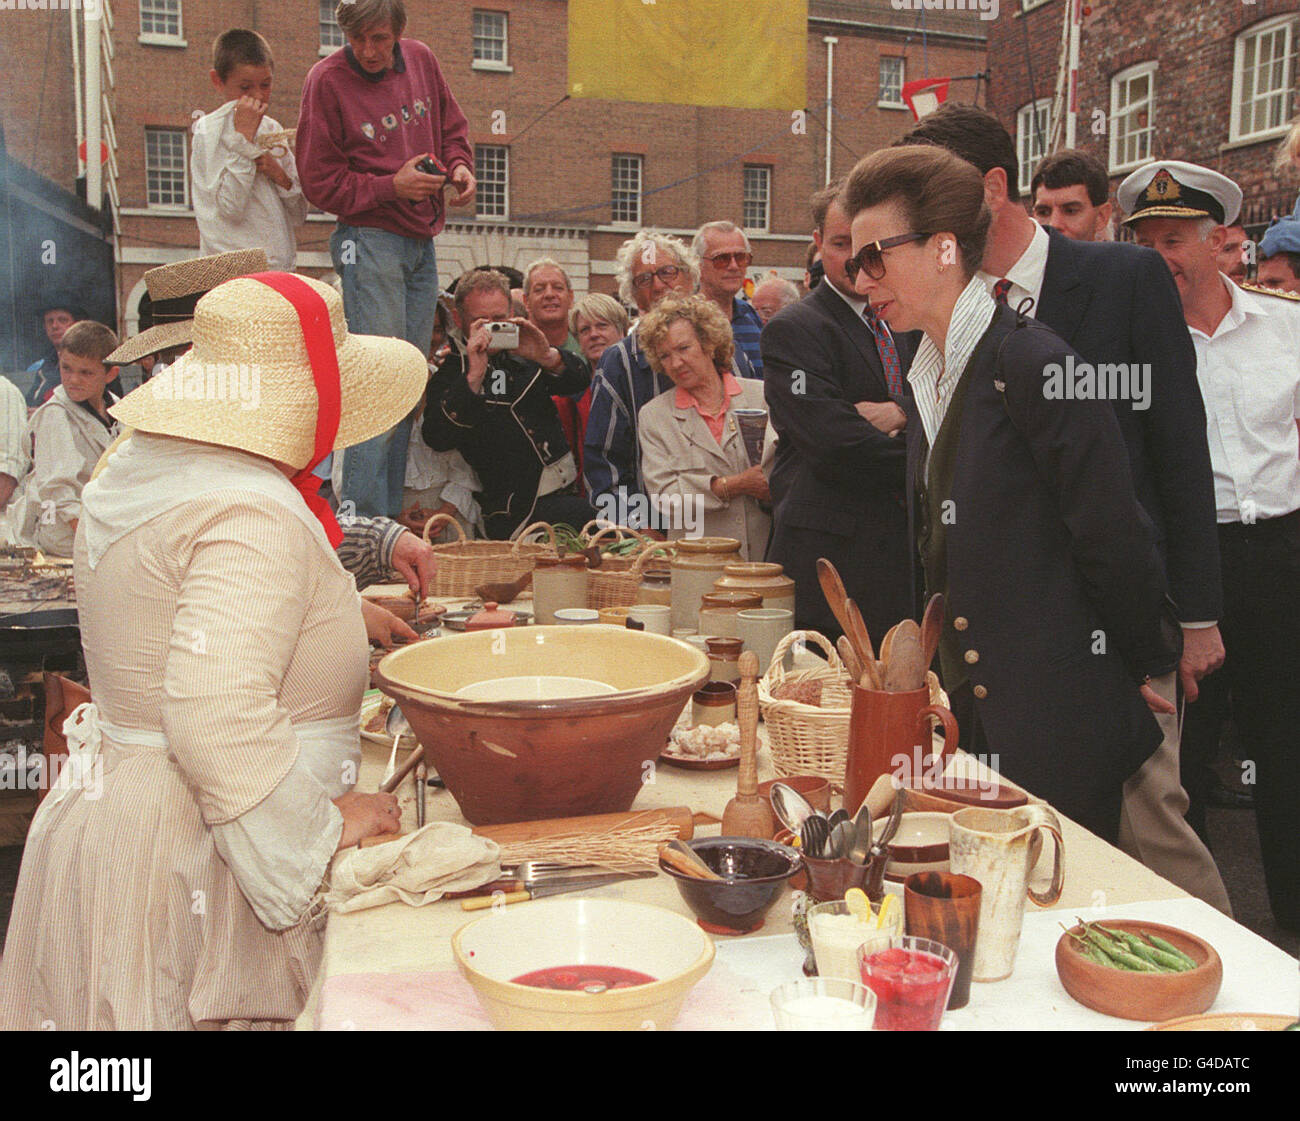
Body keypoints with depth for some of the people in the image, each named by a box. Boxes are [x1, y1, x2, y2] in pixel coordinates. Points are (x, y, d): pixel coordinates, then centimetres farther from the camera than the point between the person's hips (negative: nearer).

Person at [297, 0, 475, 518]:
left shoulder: (421, 59, 8)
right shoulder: (327, 79, -8)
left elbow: (452, 127, 23)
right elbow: (320, 183, -7)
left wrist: (459, 165, 2)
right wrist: (392, 187, -16)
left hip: (422, 241, 6)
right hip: (369, 239, -6)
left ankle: (391, 513, 15)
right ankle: (362, 518, -5)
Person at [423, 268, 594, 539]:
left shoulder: (523, 357, 15)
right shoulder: (449, 372, 3)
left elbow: (580, 379, 5)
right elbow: (438, 438, -13)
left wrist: (547, 356, -16)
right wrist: (474, 376, -22)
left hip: (568, 493, 6)